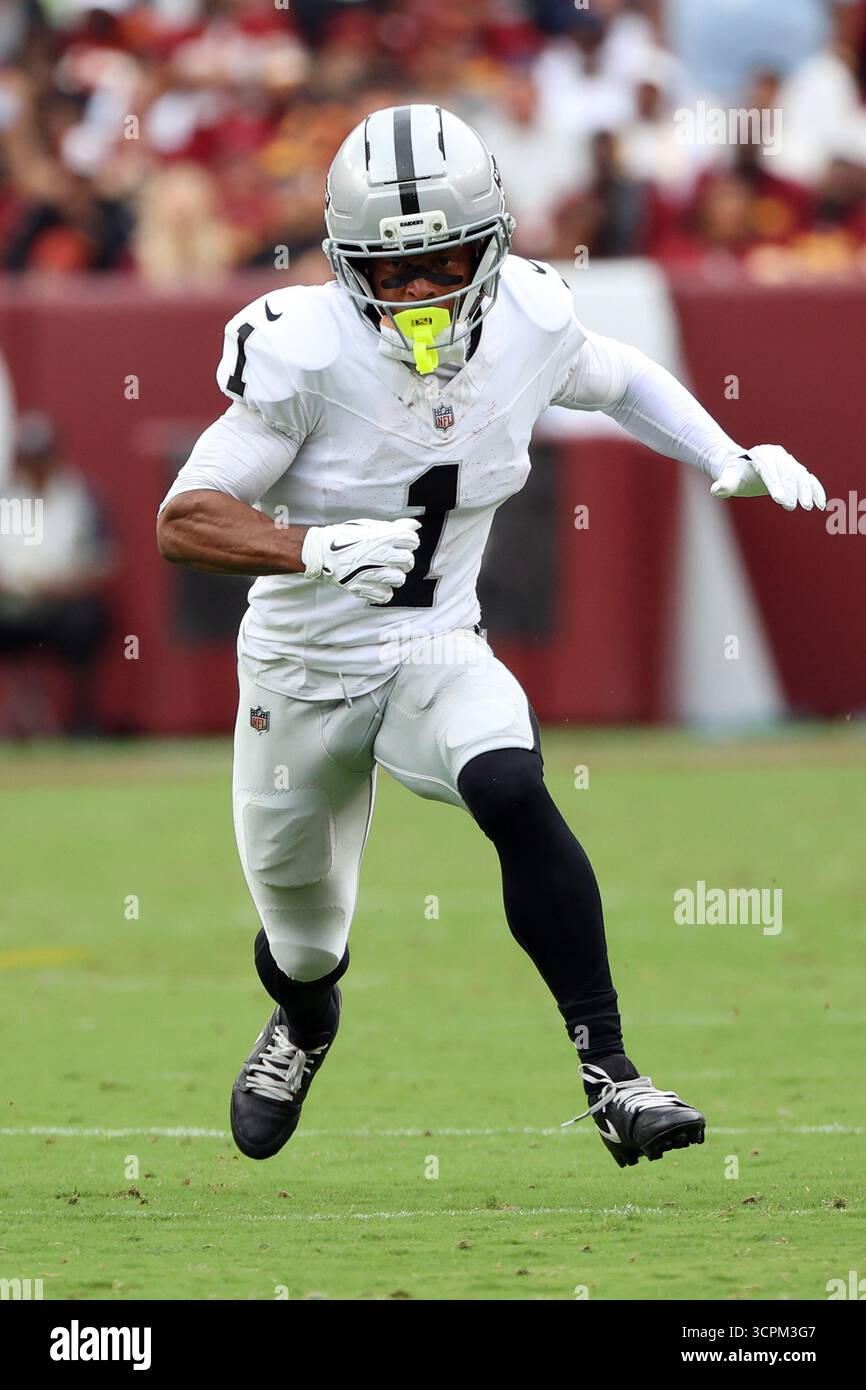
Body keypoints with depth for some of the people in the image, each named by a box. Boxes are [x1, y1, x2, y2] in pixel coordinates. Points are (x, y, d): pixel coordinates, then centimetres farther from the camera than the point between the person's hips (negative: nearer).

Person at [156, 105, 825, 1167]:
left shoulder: (528, 323, -12)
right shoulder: (307, 353, -24)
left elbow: (617, 380, 13)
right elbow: (185, 521, -26)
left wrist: (732, 461, -2)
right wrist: (319, 549, -43)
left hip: (437, 655, 1)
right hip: (304, 671, -1)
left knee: (512, 794, -32)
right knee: (304, 944, 14)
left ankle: (610, 1076, -29)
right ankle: (303, 1030, 55)